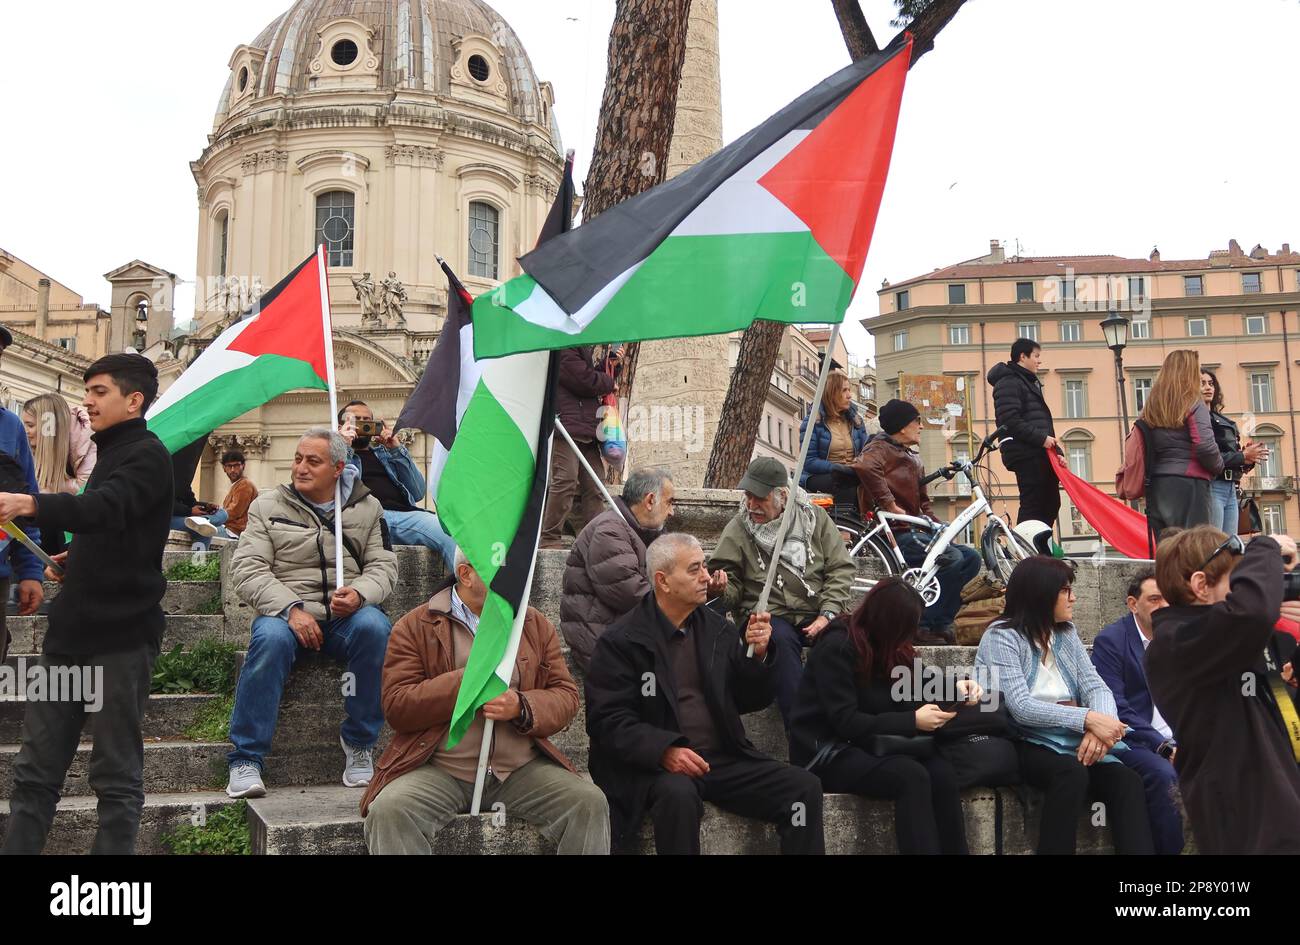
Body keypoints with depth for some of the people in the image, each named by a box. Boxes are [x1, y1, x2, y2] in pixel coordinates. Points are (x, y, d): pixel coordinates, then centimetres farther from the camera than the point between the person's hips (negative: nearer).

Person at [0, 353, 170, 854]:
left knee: (116, 776, -1)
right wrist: (75, 559, 12)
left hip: (122, 634, -9)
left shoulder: (147, 455, -9)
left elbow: (105, 509, -29)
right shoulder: (110, 454, 20)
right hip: (72, 629, 9)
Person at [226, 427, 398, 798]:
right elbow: (246, 569, -2)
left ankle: (359, 744, -18)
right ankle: (246, 760, -25)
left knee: (373, 627, -33)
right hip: (286, 611, -1)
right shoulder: (268, 506, 8)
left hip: (347, 614, 1)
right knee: (270, 638, -35)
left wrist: (359, 594, -16)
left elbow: (383, 565, 8)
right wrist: (290, 608, -18)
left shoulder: (367, 507, 12)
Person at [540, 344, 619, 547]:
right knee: (565, 481, -14)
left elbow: (594, 377, 26)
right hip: (566, 427, -10)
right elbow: (585, 381, -15)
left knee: (593, 487, 6)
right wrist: (610, 384, 2)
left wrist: (610, 364, 11)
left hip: (586, 431, 10)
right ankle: (549, 538, -11)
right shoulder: (563, 351, -8)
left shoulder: (582, 349, 25)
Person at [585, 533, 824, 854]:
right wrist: (665, 750, -26)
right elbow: (608, 720, -11)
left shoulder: (717, 628, 12)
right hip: (657, 765, -5)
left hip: (725, 759, 5)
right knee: (679, 794, -37)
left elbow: (749, 701, 15)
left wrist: (758, 654, -4)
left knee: (805, 786, -14)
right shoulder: (620, 642, -5)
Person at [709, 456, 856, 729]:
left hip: (817, 615, 2)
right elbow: (732, 590, 9)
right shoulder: (737, 529, 6)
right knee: (782, 640, -36)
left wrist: (827, 615, -7)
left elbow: (842, 568, 7)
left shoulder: (814, 517, 9)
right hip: (768, 614, -1)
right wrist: (722, 587, -17)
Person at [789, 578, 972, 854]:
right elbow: (846, 722, -21)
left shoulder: (889, 646, 5)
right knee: (913, 777, -31)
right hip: (828, 752, -7)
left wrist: (953, 688, -3)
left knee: (942, 773, -21)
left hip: (867, 745, 7)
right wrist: (913, 721, -21)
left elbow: (912, 693, 15)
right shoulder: (837, 647, -17)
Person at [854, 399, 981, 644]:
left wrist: (936, 525, 9)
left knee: (971, 558, 0)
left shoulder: (912, 460, 25)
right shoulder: (880, 448, -5)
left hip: (914, 530, 10)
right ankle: (921, 624, -18)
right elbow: (865, 467, -31)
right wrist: (889, 504, -29)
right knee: (951, 558, -25)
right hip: (894, 533, -10)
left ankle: (940, 622, 0)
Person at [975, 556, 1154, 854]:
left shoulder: (1066, 633, 14)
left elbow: (1096, 686, 3)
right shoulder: (1001, 636, -6)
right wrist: (1088, 719, -26)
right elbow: (1021, 708, -18)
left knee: (1128, 781, -21)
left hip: (1072, 741, 6)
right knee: (1072, 773, -34)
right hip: (1026, 744, -5)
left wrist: (1100, 727, -19)